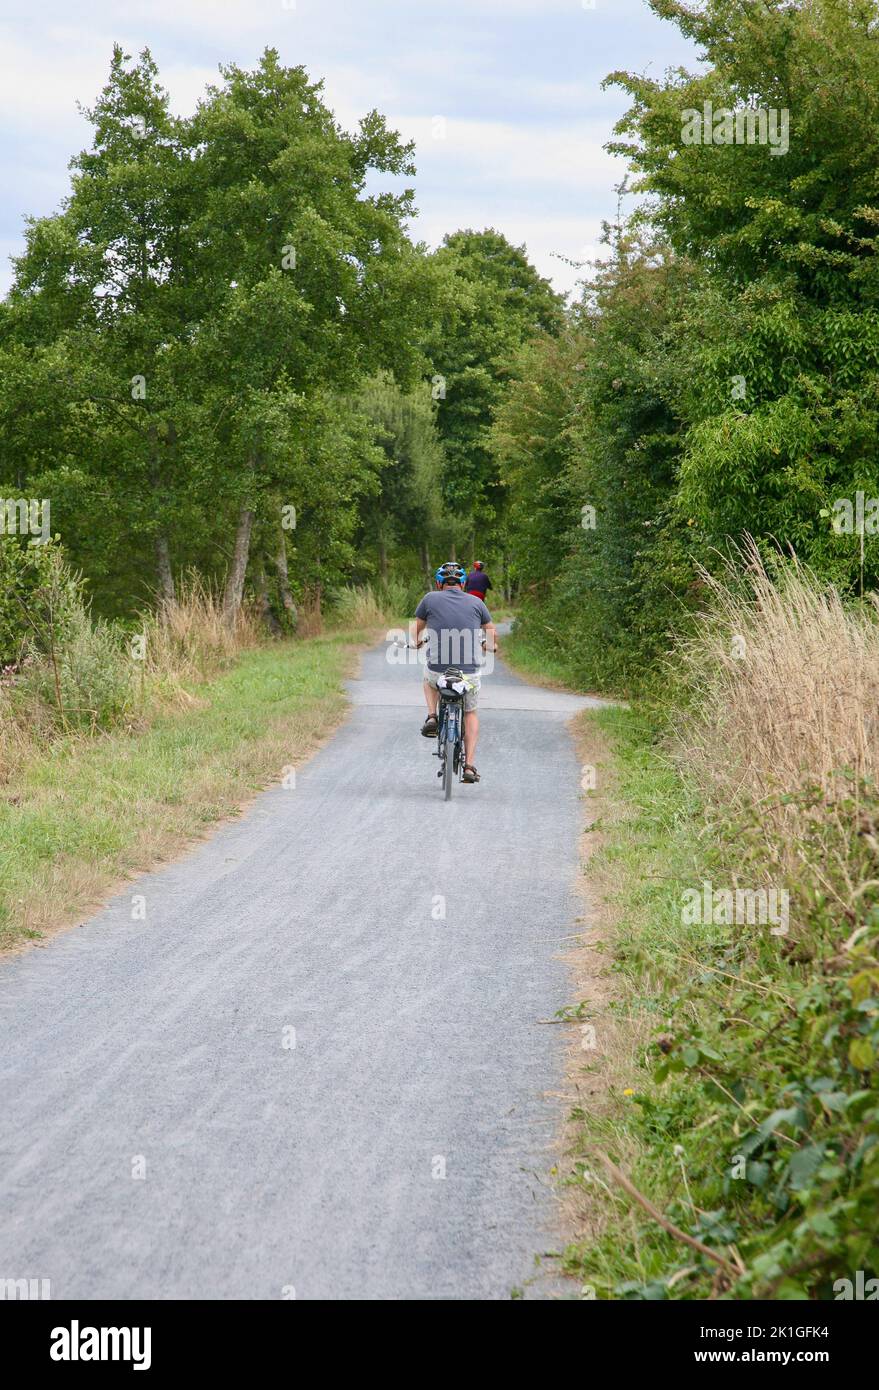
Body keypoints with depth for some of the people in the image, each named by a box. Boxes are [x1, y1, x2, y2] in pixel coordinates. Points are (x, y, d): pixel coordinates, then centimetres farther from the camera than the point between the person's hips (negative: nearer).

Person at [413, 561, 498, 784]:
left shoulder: (431, 599, 2)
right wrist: (492, 645, 43)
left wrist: (417, 642, 42)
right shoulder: (476, 602, 6)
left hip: (438, 671, -1)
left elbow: (418, 627, 20)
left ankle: (431, 716, 15)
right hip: (469, 673, 1)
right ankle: (469, 766, 13)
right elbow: (491, 630, 20)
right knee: (470, 714, 23)